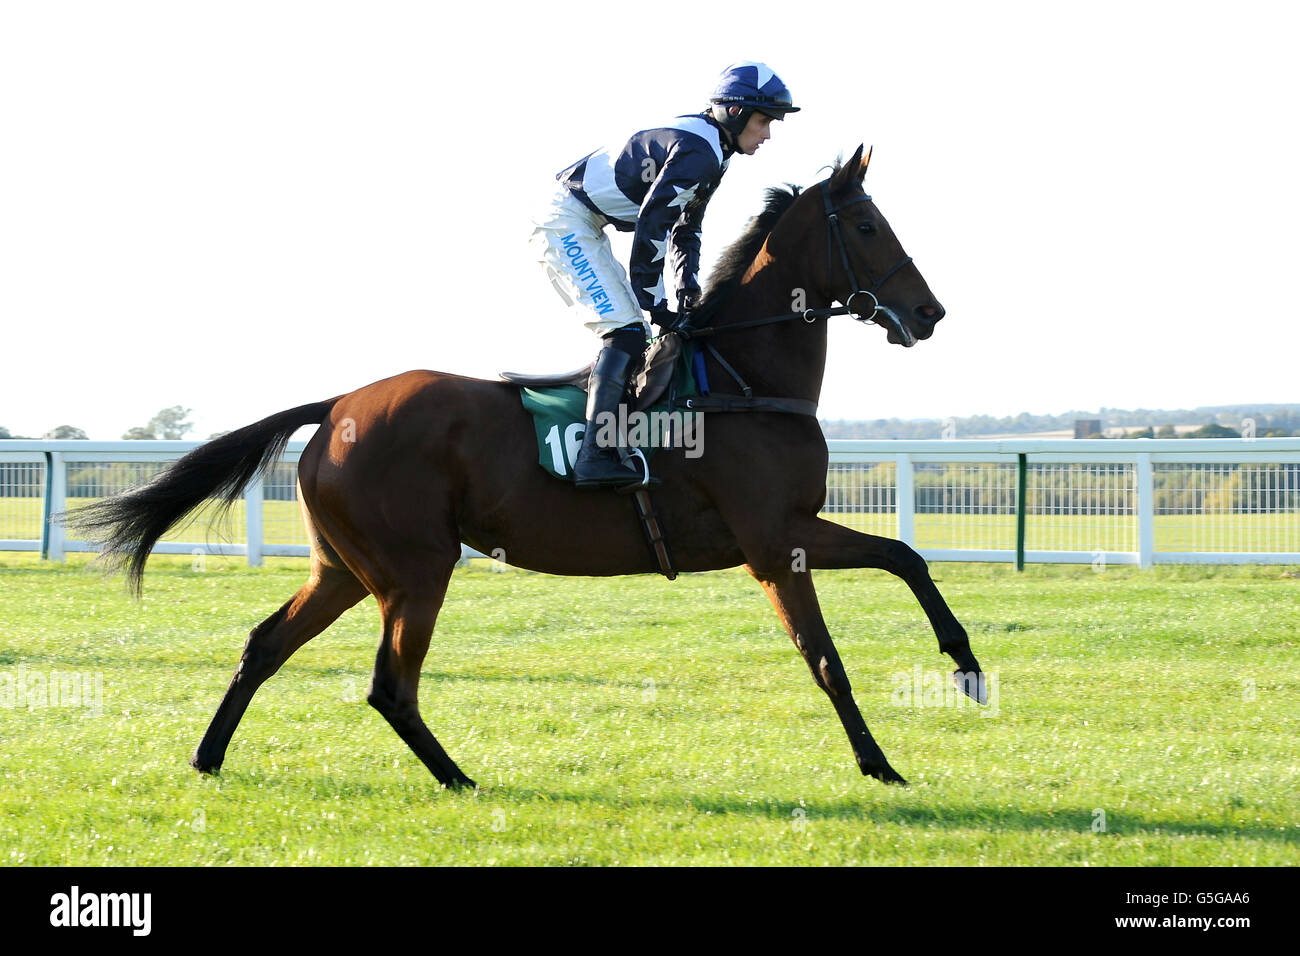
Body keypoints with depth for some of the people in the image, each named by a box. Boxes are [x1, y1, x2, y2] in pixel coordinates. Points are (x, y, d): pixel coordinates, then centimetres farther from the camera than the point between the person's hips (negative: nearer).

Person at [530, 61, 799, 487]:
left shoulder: (711, 151, 13)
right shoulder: (699, 151, -20)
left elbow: (685, 228, 20)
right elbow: (651, 224, -24)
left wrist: (689, 288, 5)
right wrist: (654, 303, -19)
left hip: (584, 228, 11)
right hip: (568, 223, -11)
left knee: (630, 334, 13)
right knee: (625, 330, -19)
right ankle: (595, 457, -26)